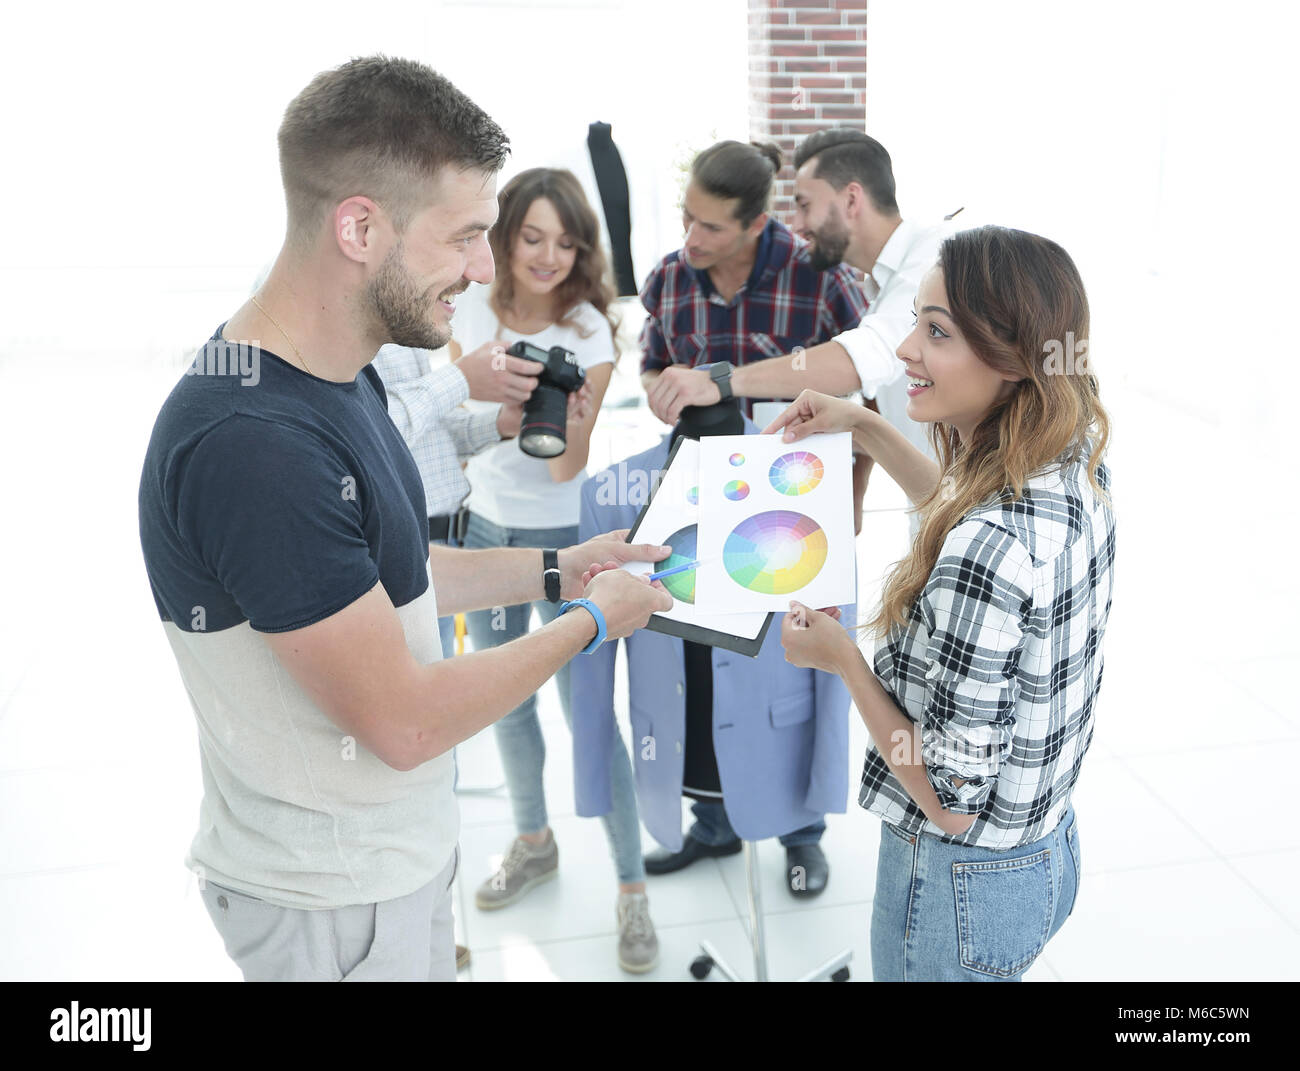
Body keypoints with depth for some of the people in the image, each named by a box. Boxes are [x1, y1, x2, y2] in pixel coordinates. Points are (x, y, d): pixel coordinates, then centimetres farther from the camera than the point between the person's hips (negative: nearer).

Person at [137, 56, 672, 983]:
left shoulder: (339, 374, -1)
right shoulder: (250, 445, -32)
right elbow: (406, 722, -26)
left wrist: (554, 571, 3)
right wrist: (592, 620, -14)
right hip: (333, 902, -8)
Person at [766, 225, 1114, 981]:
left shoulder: (988, 557, -36)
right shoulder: (1076, 467, -9)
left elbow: (952, 797, -27)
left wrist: (843, 658, -16)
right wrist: (865, 428, 11)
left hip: (963, 883, -8)